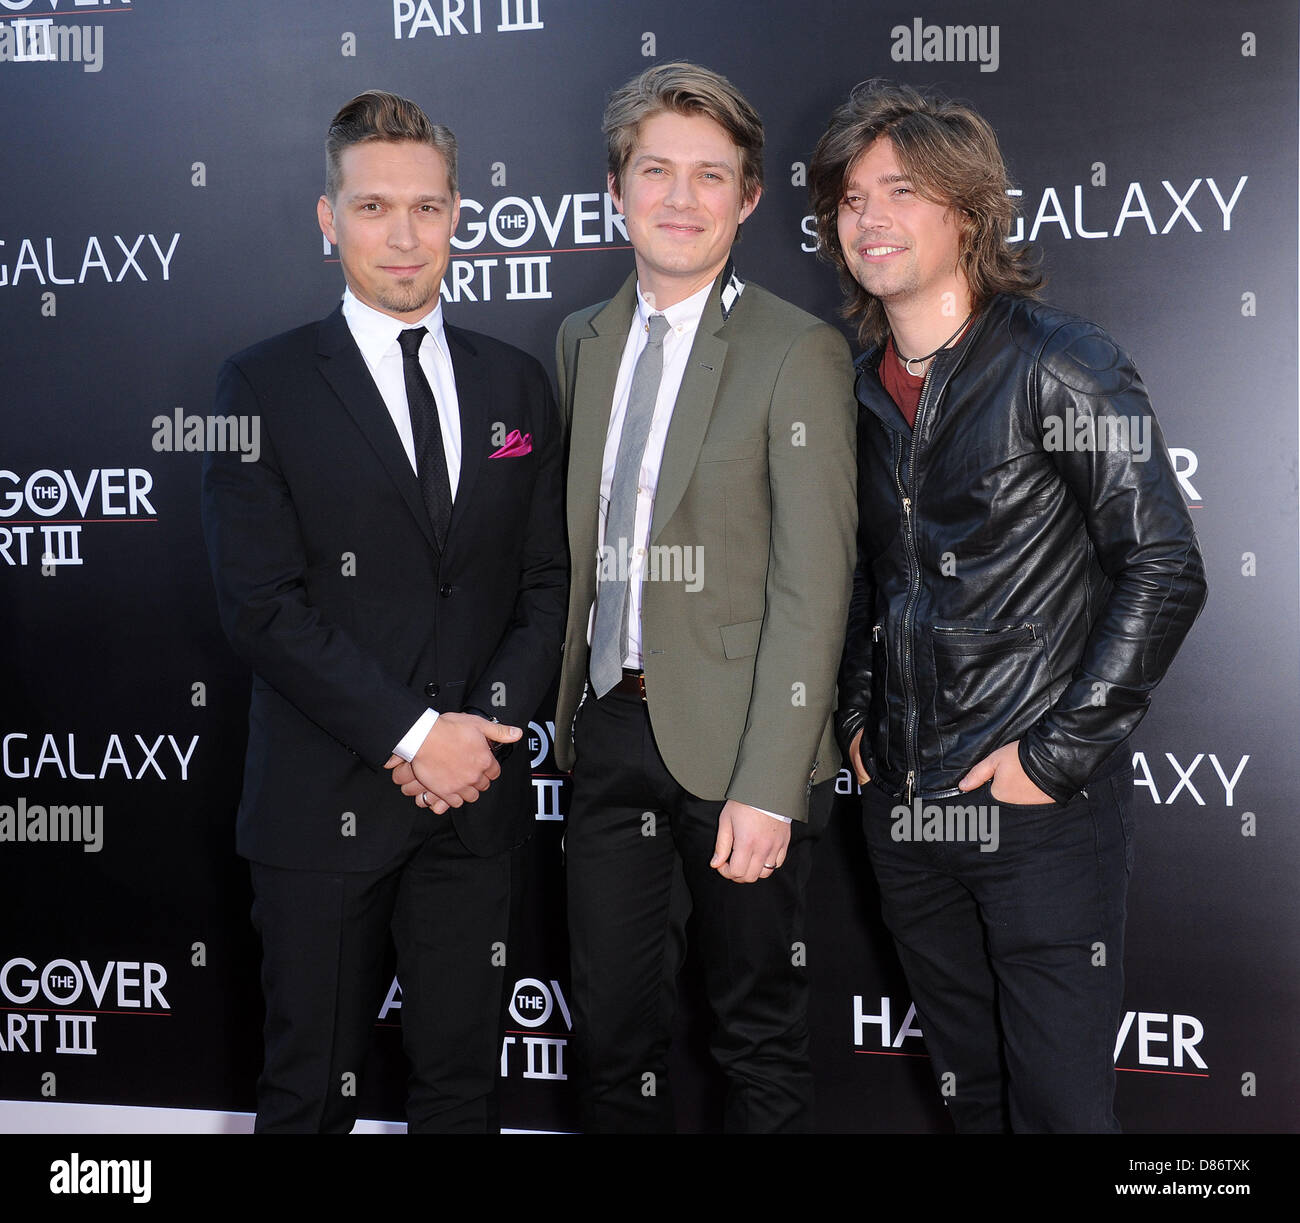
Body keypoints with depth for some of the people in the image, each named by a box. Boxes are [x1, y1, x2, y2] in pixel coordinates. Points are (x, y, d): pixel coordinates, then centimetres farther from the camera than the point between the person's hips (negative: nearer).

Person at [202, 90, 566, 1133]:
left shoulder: (517, 385, 9)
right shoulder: (265, 385, -3)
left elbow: (547, 581, 8)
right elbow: (262, 605, -10)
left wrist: (486, 727, -8)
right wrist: (412, 733, -16)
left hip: (475, 792, 3)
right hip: (327, 801, -3)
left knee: (463, 1080, 14)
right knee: (313, 1084, 10)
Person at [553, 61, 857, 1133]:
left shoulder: (799, 353, -8)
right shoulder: (583, 341, 12)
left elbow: (812, 587, -13)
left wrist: (766, 787, -18)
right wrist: (566, 710, 8)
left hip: (732, 742, -5)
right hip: (609, 727, 5)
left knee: (761, 1039, 10)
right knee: (612, 1033, 13)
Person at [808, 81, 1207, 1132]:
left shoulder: (1062, 365, -10)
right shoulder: (862, 389, 9)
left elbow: (1166, 573, -13)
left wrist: (1058, 753, -15)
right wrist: (858, 717, 9)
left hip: (1045, 809, -6)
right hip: (904, 800, 6)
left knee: (1061, 1101, 3)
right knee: (968, 1084, 19)